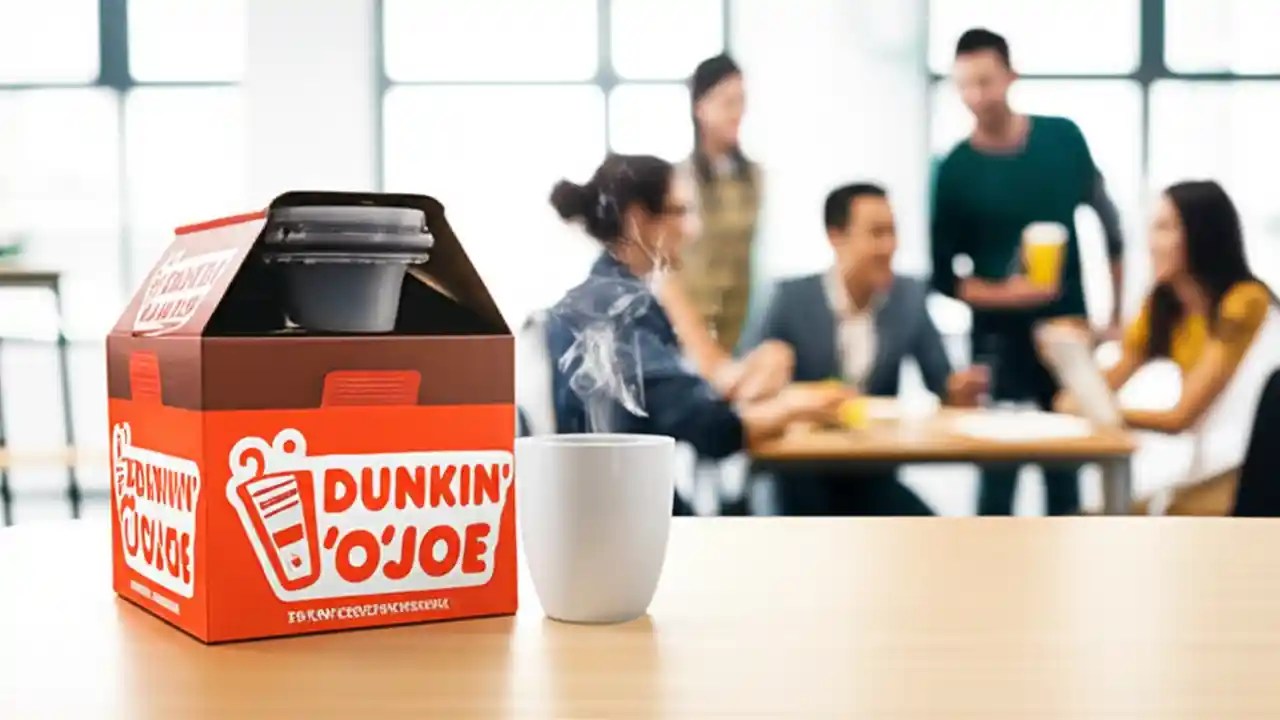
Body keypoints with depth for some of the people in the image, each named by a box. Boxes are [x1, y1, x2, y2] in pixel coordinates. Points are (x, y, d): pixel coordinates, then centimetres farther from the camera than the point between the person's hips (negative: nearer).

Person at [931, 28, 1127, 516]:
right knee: (999, 470, -2)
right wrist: (1000, 295, -20)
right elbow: (943, 276, -4)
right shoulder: (956, 170, -8)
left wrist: (1116, 312, 10)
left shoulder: (1063, 138, -1)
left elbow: (1107, 222, 9)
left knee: (1065, 466, 11)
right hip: (1001, 337, -2)